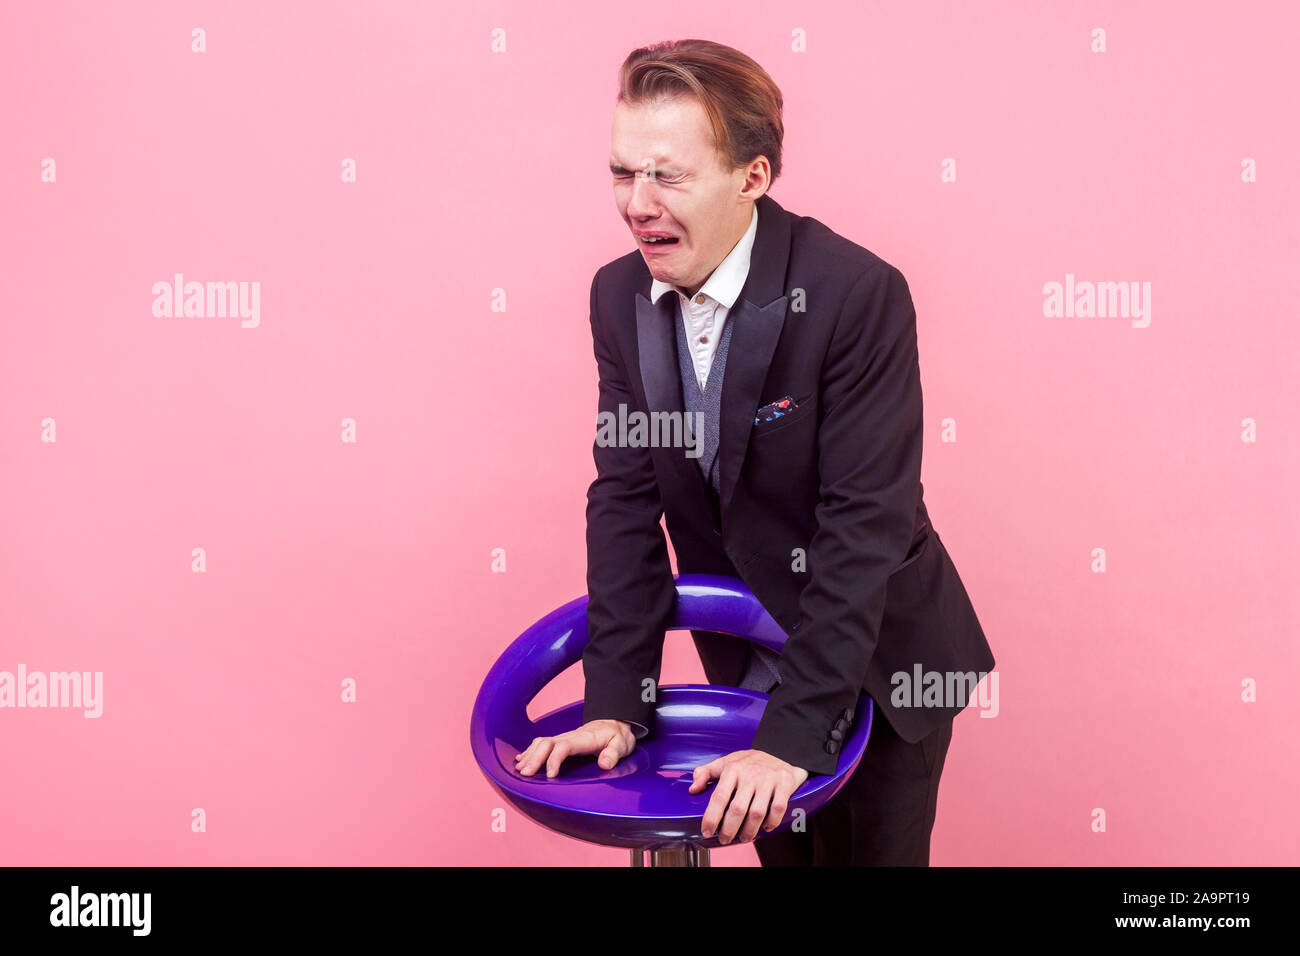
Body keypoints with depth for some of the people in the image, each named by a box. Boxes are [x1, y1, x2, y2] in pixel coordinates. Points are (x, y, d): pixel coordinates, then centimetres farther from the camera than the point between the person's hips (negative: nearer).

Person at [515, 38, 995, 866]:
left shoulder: (857, 292, -25)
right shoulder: (620, 295, -7)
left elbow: (866, 523, -26)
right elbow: (625, 499, -5)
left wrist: (792, 732, -28)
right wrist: (618, 703, -11)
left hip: (876, 664, -4)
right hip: (744, 663, 5)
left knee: (869, 853, 10)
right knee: (781, 851, 20)